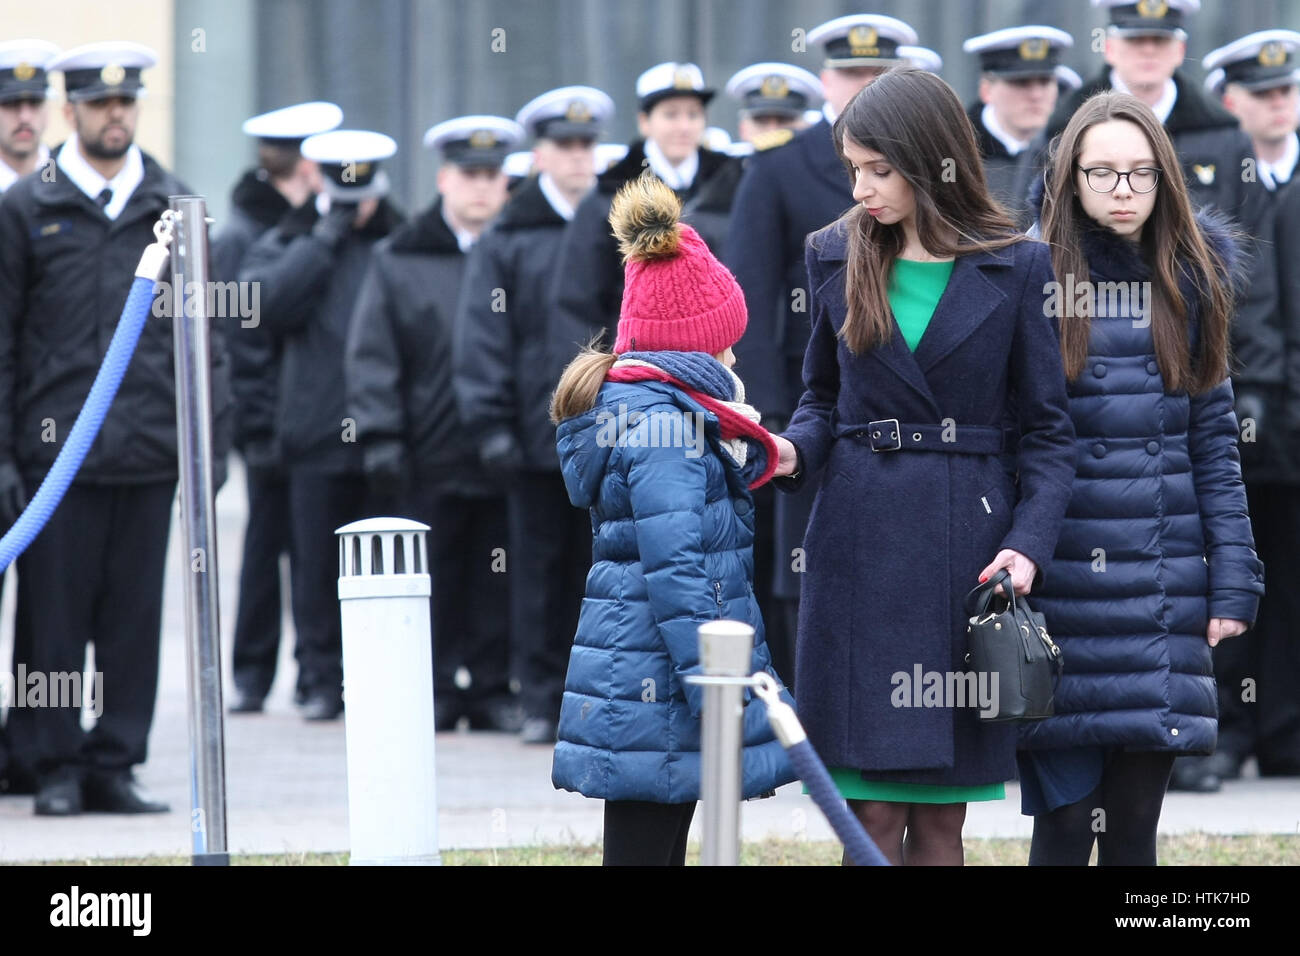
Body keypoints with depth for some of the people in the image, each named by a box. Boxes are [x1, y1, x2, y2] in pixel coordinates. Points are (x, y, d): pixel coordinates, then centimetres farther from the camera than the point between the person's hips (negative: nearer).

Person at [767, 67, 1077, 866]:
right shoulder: (838, 256, 6)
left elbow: (1049, 427, 2)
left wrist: (1028, 545, -12)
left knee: (942, 817, 3)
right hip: (859, 542, 1)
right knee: (874, 813, -2)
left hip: (969, 543, -1)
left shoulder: (1015, 267, 0)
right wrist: (796, 451, -7)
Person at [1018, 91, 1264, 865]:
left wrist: (1234, 577, 3)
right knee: (1067, 819, -3)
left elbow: (1215, 440, 10)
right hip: (1065, 589, -3)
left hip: (1165, 590, 3)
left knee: (1135, 821, 5)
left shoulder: (1190, 282, 9)